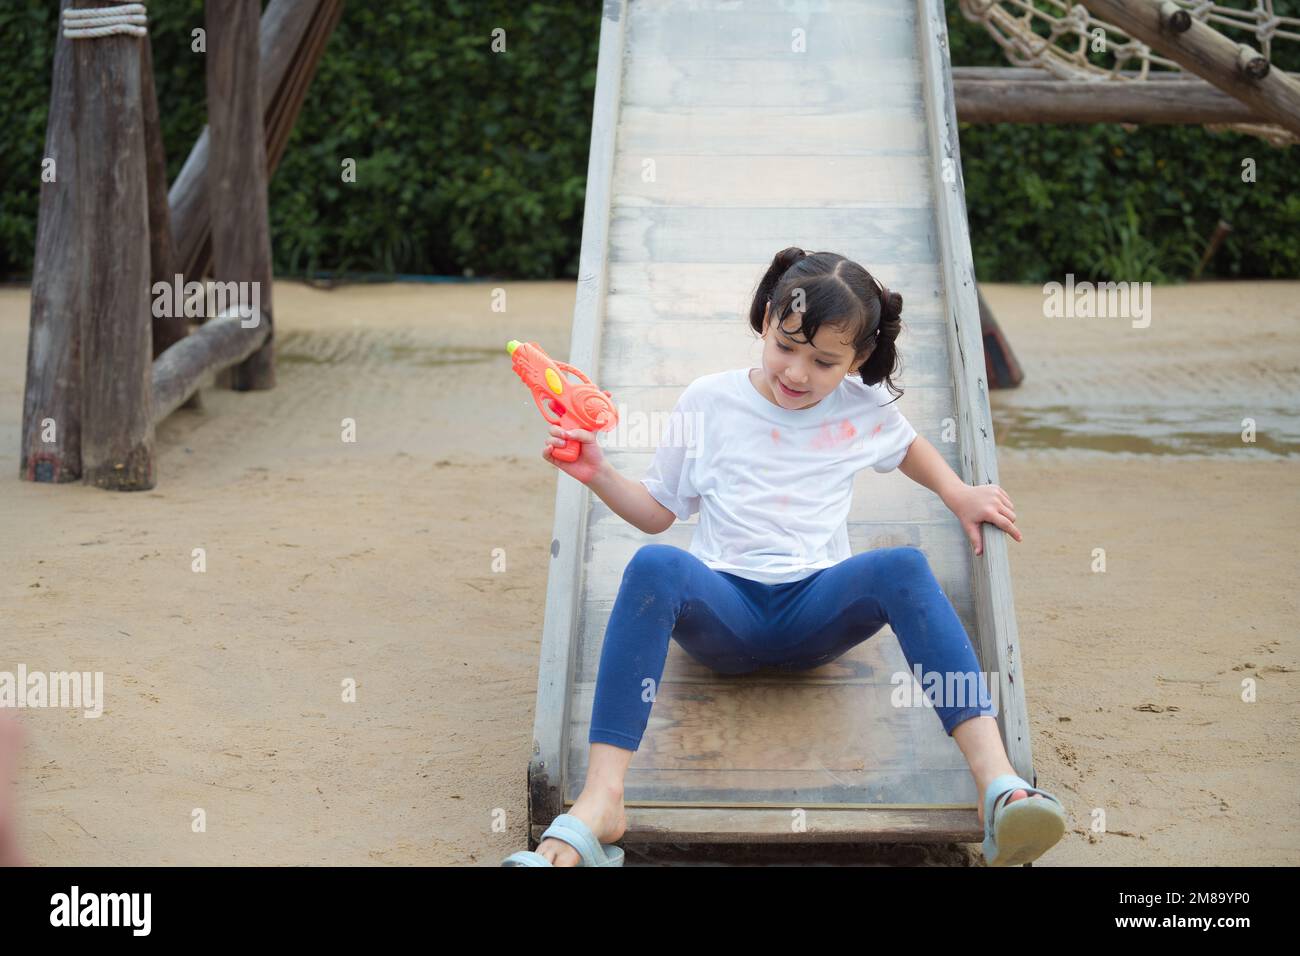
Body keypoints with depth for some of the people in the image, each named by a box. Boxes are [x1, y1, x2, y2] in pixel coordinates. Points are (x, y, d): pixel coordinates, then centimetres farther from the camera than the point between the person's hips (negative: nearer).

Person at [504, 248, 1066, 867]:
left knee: (902, 567, -33)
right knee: (654, 566, -38)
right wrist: (599, 475, -2)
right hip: (723, 608, -1)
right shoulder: (709, 402, 8)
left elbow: (906, 444, 35)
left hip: (815, 608, 1)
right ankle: (600, 802, -47)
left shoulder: (863, 409, 11)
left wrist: (958, 495, 18)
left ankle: (997, 785, -46)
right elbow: (658, 511, 15)